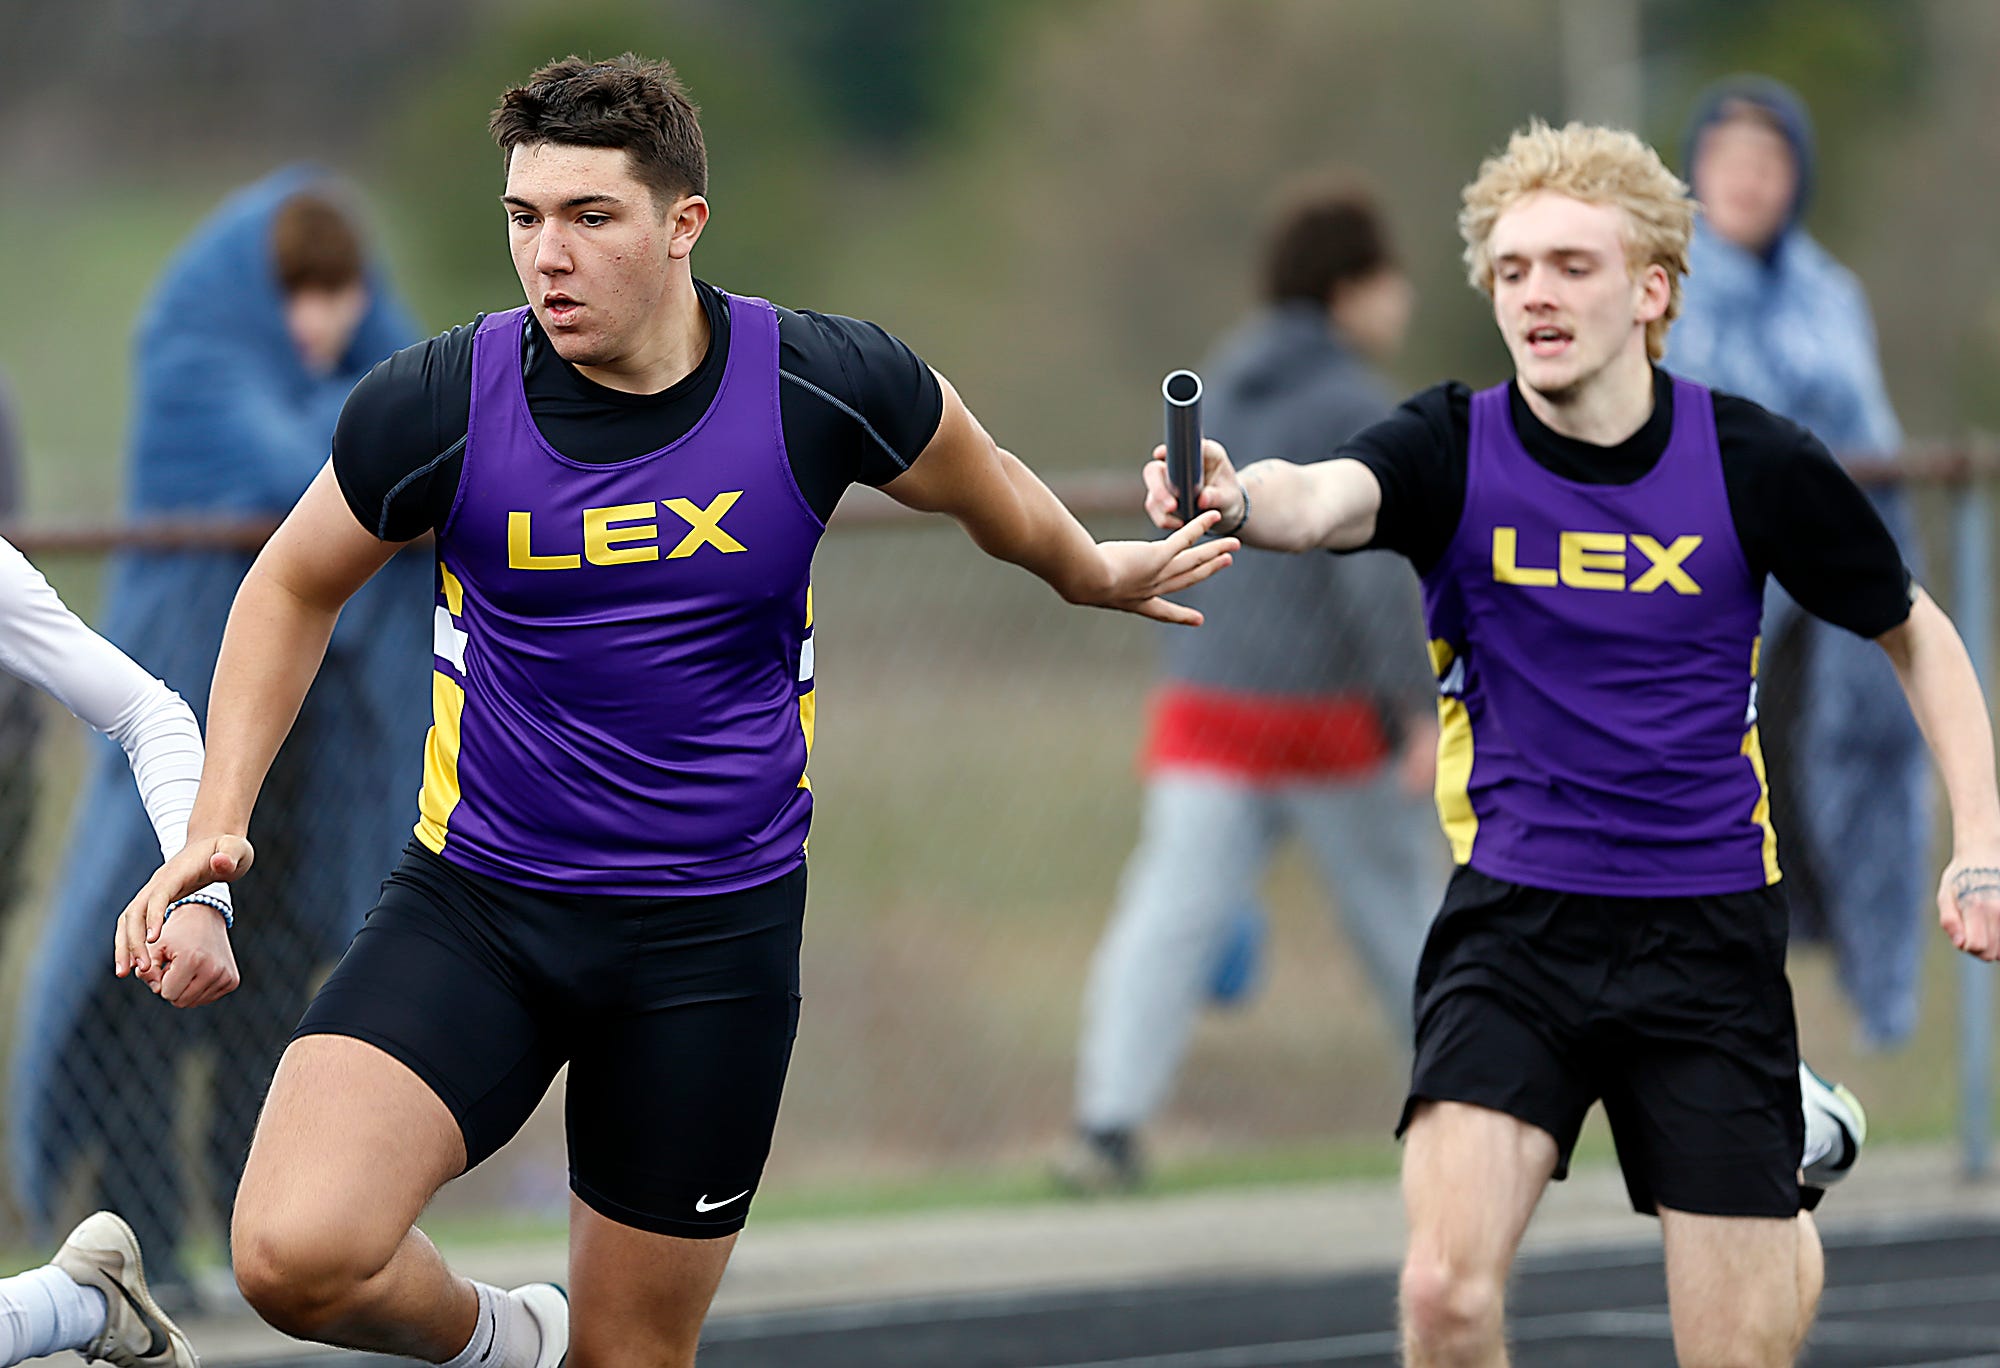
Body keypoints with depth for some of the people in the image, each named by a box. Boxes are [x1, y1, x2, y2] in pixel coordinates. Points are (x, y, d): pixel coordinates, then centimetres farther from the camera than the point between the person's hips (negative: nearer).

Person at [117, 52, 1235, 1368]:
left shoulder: (827, 385, -10)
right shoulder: (437, 406, -11)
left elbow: (981, 481, 14)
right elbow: (296, 587, 9)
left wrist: (1096, 572, 32)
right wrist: (216, 825, 2)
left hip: (715, 935, 0)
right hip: (473, 907, 0)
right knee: (294, 1253, -21)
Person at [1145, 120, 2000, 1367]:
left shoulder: (1755, 464, -4)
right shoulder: (1455, 450, -6)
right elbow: (1328, 497, -29)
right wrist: (1240, 497, -52)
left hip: (1709, 930, 0)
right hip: (1515, 924, 0)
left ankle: (1790, 1214, 35)